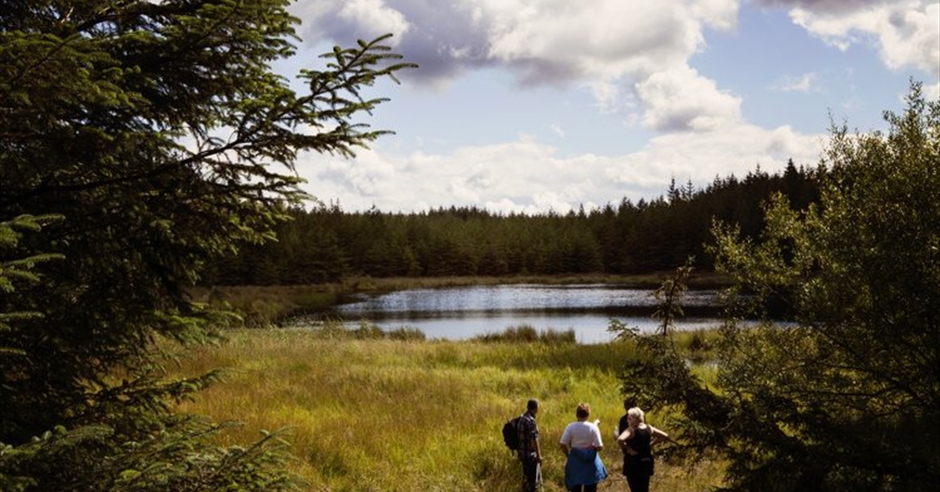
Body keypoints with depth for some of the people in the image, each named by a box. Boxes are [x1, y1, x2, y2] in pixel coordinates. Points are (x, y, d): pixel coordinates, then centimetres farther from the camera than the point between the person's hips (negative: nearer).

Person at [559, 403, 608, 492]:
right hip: (590, 461, -1)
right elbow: (599, 447, -12)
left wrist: (569, 455, 7)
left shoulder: (571, 427, -8)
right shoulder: (593, 427, -10)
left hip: (575, 461, 1)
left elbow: (563, 445, -10)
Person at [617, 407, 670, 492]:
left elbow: (620, 440, -33)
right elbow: (665, 436, 9)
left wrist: (627, 448, -16)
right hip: (647, 462, 6)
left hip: (633, 463, -6)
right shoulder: (649, 428, 3)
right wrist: (651, 443, 9)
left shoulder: (631, 430, -15)